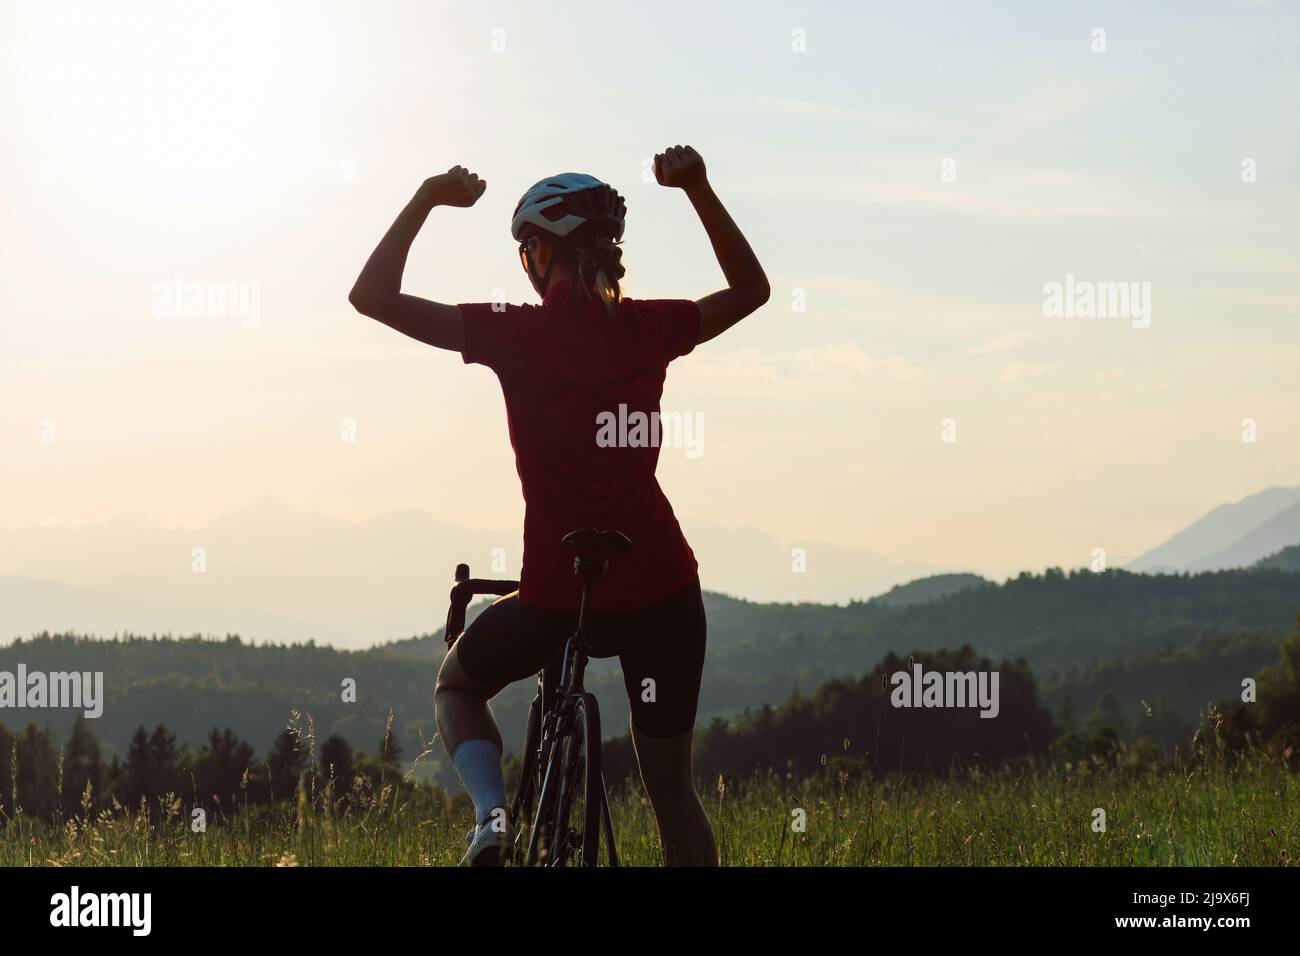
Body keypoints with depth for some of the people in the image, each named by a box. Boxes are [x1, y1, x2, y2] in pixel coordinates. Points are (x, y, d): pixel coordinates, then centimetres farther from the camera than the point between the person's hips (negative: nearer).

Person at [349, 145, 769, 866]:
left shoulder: (517, 333, -8)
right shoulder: (650, 328, 2)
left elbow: (373, 297, -6)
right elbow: (751, 290, 21)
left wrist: (425, 201, 0)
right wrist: (699, 192, 13)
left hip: (558, 595, -3)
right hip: (662, 589, 3)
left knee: (458, 683, 27)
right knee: (671, 786, 13)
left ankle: (492, 812, 1)